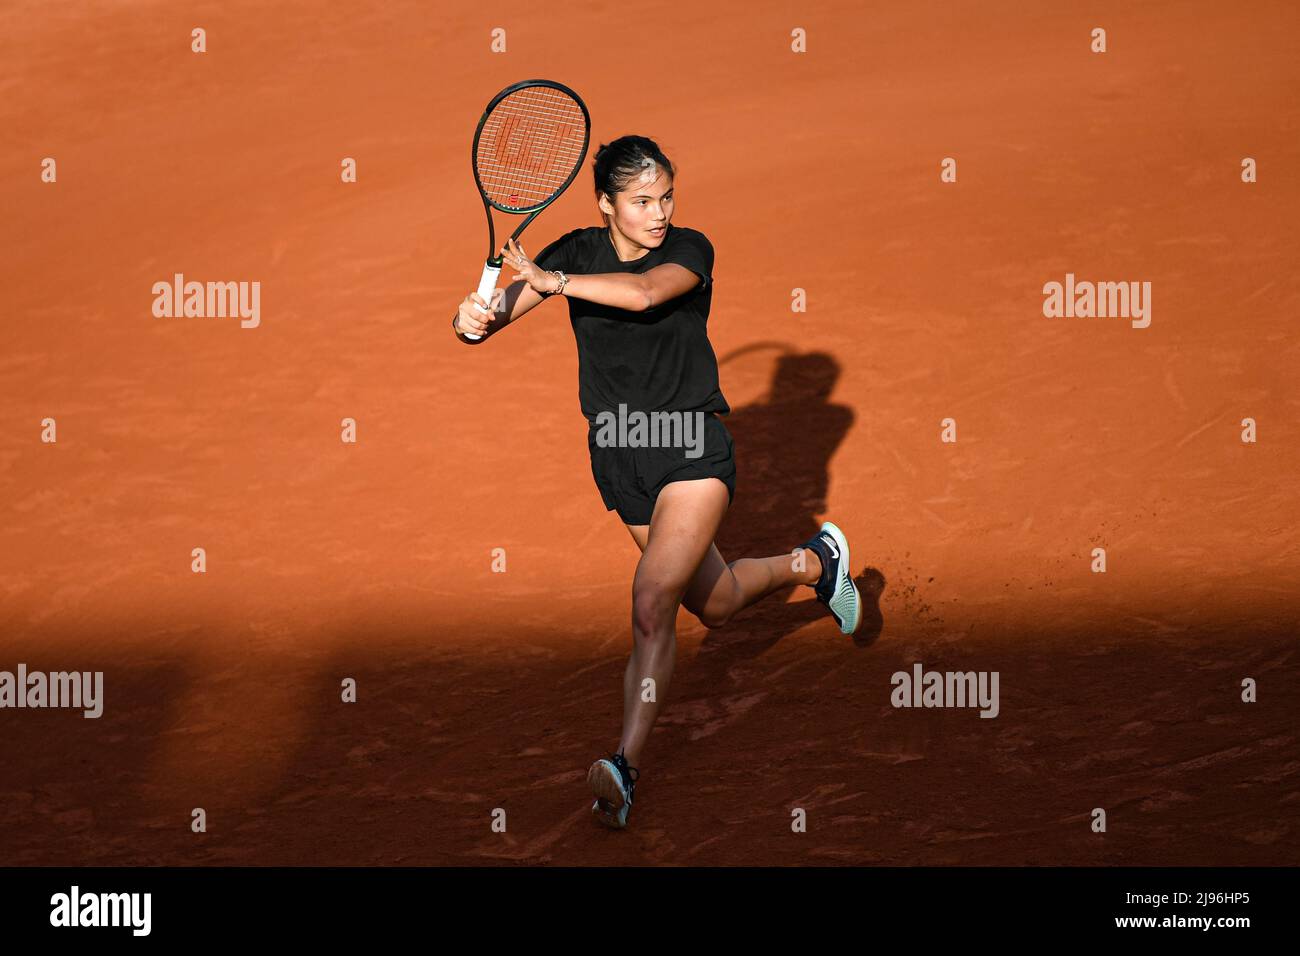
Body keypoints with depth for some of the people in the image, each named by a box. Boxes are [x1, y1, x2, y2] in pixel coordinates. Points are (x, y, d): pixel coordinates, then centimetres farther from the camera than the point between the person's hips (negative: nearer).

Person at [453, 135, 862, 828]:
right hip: (619, 456, 5)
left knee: (652, 600, -23)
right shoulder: (577, 252, -2)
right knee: (713, 604, 19)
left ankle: (626, 766, -24)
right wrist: (474, 320, -36)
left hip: (692, 449, -5)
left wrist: (552, 281, -39)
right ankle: (814, 563, 50)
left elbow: (644, 292, -32)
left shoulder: (689, 250, -10)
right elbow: (499, 309, -13)